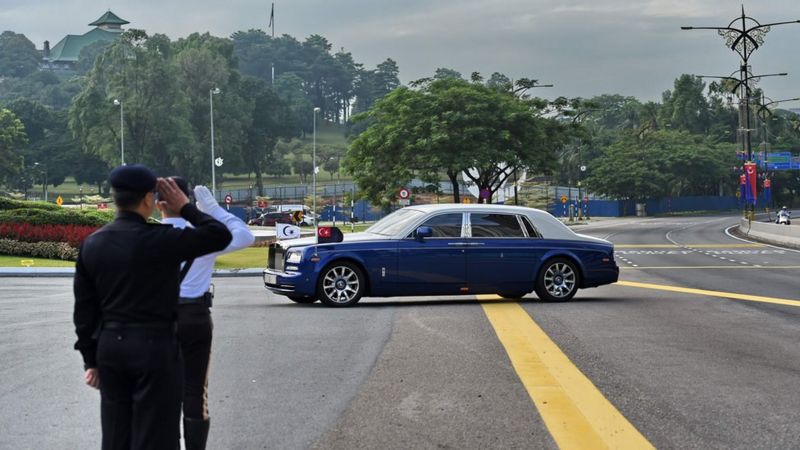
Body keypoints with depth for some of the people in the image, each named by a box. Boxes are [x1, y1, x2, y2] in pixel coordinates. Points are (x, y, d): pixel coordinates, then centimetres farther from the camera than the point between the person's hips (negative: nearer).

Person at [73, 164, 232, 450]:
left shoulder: (92, 244, 3)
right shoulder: (158, 239, -15)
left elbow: (84, 307, 6)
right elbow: (220, 236, -12)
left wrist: (90, 360, 13)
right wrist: (185, 208, 0)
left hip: (109, 345, 6)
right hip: (153, 346, -6)